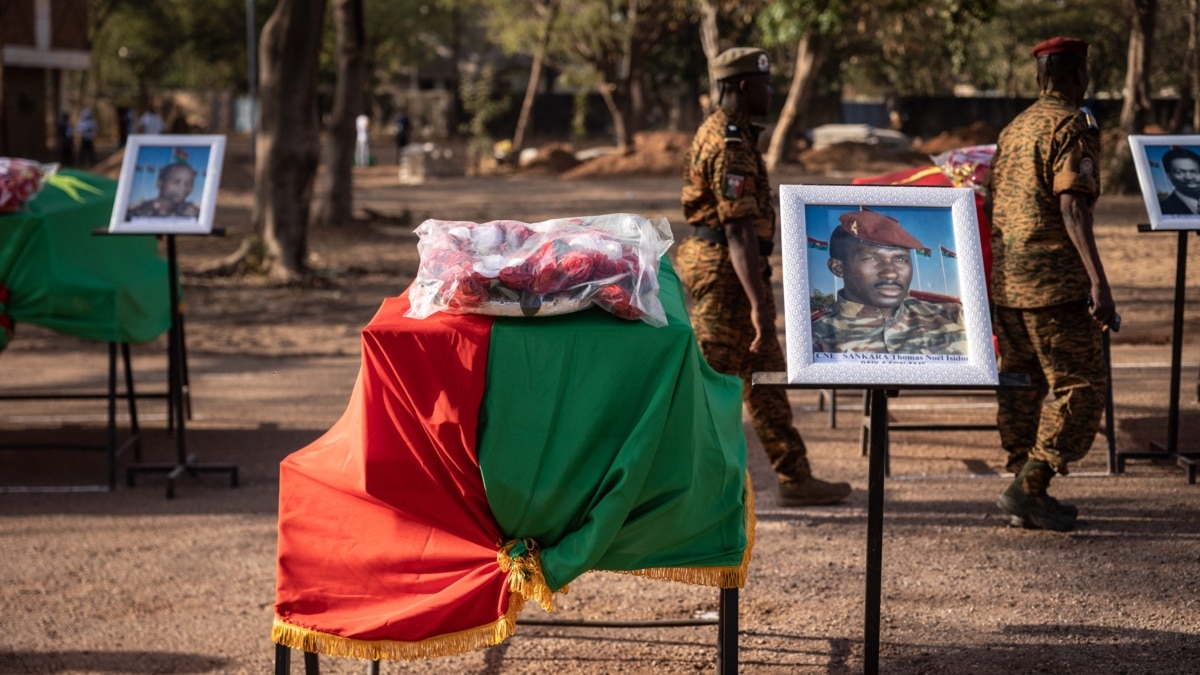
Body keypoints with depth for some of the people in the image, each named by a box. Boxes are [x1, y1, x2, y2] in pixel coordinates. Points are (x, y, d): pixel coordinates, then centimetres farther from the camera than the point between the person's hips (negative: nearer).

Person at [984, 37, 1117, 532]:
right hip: (1054, 279, -8)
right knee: (1080, 385, -2)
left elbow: (991, 204, 17)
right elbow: (1072, 204, -19)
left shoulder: (1013, 129, 16)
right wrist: (1099, 282, -24)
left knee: (1022, 382, 11)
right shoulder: (1070, 125, -9)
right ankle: (1029, 487, -9)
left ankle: (1026, 497, 15)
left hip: (1006, 280, 8)